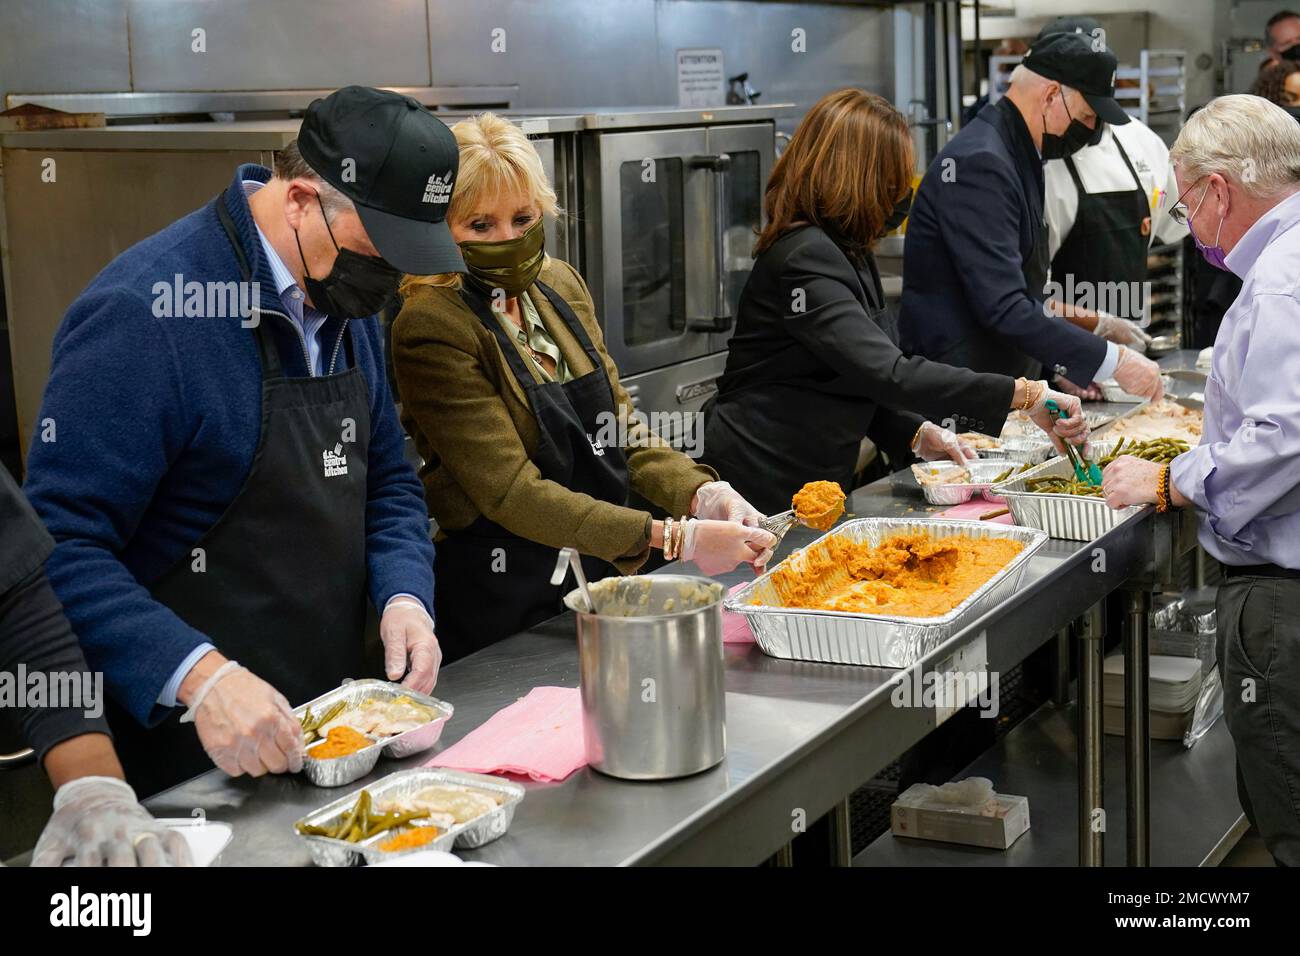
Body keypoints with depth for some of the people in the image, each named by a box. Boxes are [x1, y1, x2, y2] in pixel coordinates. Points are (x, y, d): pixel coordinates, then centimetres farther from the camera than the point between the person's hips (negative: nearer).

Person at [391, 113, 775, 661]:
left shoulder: (560, 286, 4)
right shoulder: (432, 328, -18)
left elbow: (622, 431, 7)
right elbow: (513, 493, -23)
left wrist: (704, 494, -13)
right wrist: (676, 539, -29)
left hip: (601, 580, 7)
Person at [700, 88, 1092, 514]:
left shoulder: (846, 252, 13)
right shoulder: (805, 259, -21)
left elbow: (864, 378, 19)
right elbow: (888, 375, -32)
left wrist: (918, 432, 1)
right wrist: (1024, 394, -32)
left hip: (815, 480, 10)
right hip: (763, 490, -10)